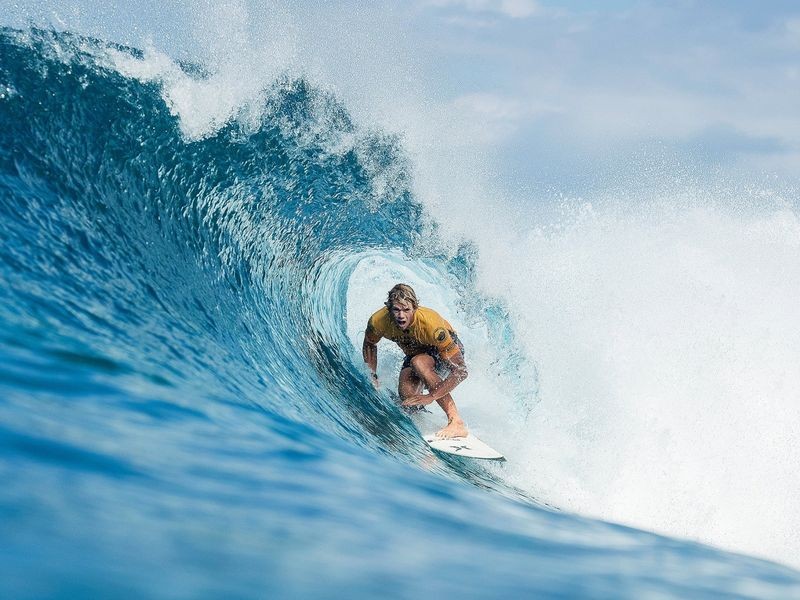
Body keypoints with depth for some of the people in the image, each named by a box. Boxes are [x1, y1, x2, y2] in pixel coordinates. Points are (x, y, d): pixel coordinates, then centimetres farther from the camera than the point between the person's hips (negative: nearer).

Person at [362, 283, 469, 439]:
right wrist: (372, 376, -7)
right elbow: (369, 345, 1)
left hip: (448, 348, -4)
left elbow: (460, 371, -39)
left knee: (418, 363, -36)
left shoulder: (430, 324, -40)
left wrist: (430, 396, -42)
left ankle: (457, 423, -37)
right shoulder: (378, 321, -28)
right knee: (406, 394, -22)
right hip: (415, 352, 4)